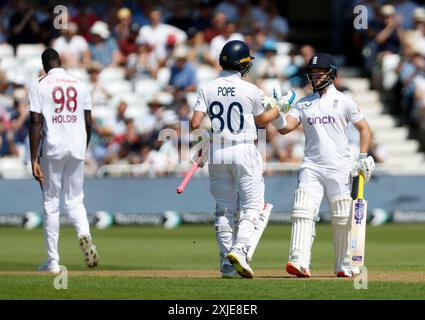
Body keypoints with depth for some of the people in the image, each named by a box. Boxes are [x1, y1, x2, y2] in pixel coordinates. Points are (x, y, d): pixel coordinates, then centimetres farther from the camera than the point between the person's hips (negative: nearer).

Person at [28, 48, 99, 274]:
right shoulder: (79, 84, 8)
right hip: (77, 148, 3)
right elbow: (88, 122, 8)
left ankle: (53, 261, 5)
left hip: (52, 149, -3)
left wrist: (33, 160, -11)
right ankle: (84, 233, -20)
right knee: (75, 200, 13)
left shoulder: (39, 85, -4)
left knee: (50, 204, 5)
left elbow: (36, 122, -11)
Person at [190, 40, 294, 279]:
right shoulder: (250, 90, -6)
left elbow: (195, 124, -7)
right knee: (253, 207, 1)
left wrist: (201, 145, 11)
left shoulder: (208, 89, 0)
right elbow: (262, 121, 9)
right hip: (244, 151, -4)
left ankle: (227, 264, 9)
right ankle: (240, 250, -21)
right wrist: (280, 106, 25)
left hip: (216, 153, 4)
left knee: (225, 210, 11)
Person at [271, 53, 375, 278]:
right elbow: (285, 128, 1)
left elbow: (363, 128, 7)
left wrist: (363, 158, -2)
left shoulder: (343, 101, 3)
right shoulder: (303, 104, 11)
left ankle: (343, 266, 15)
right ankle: (300, 263, -25)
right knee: (303, 212, -15)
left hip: (339, 168, -2)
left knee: (342, 219, 2)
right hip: (311, 167, 2)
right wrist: (278, 113, -20)